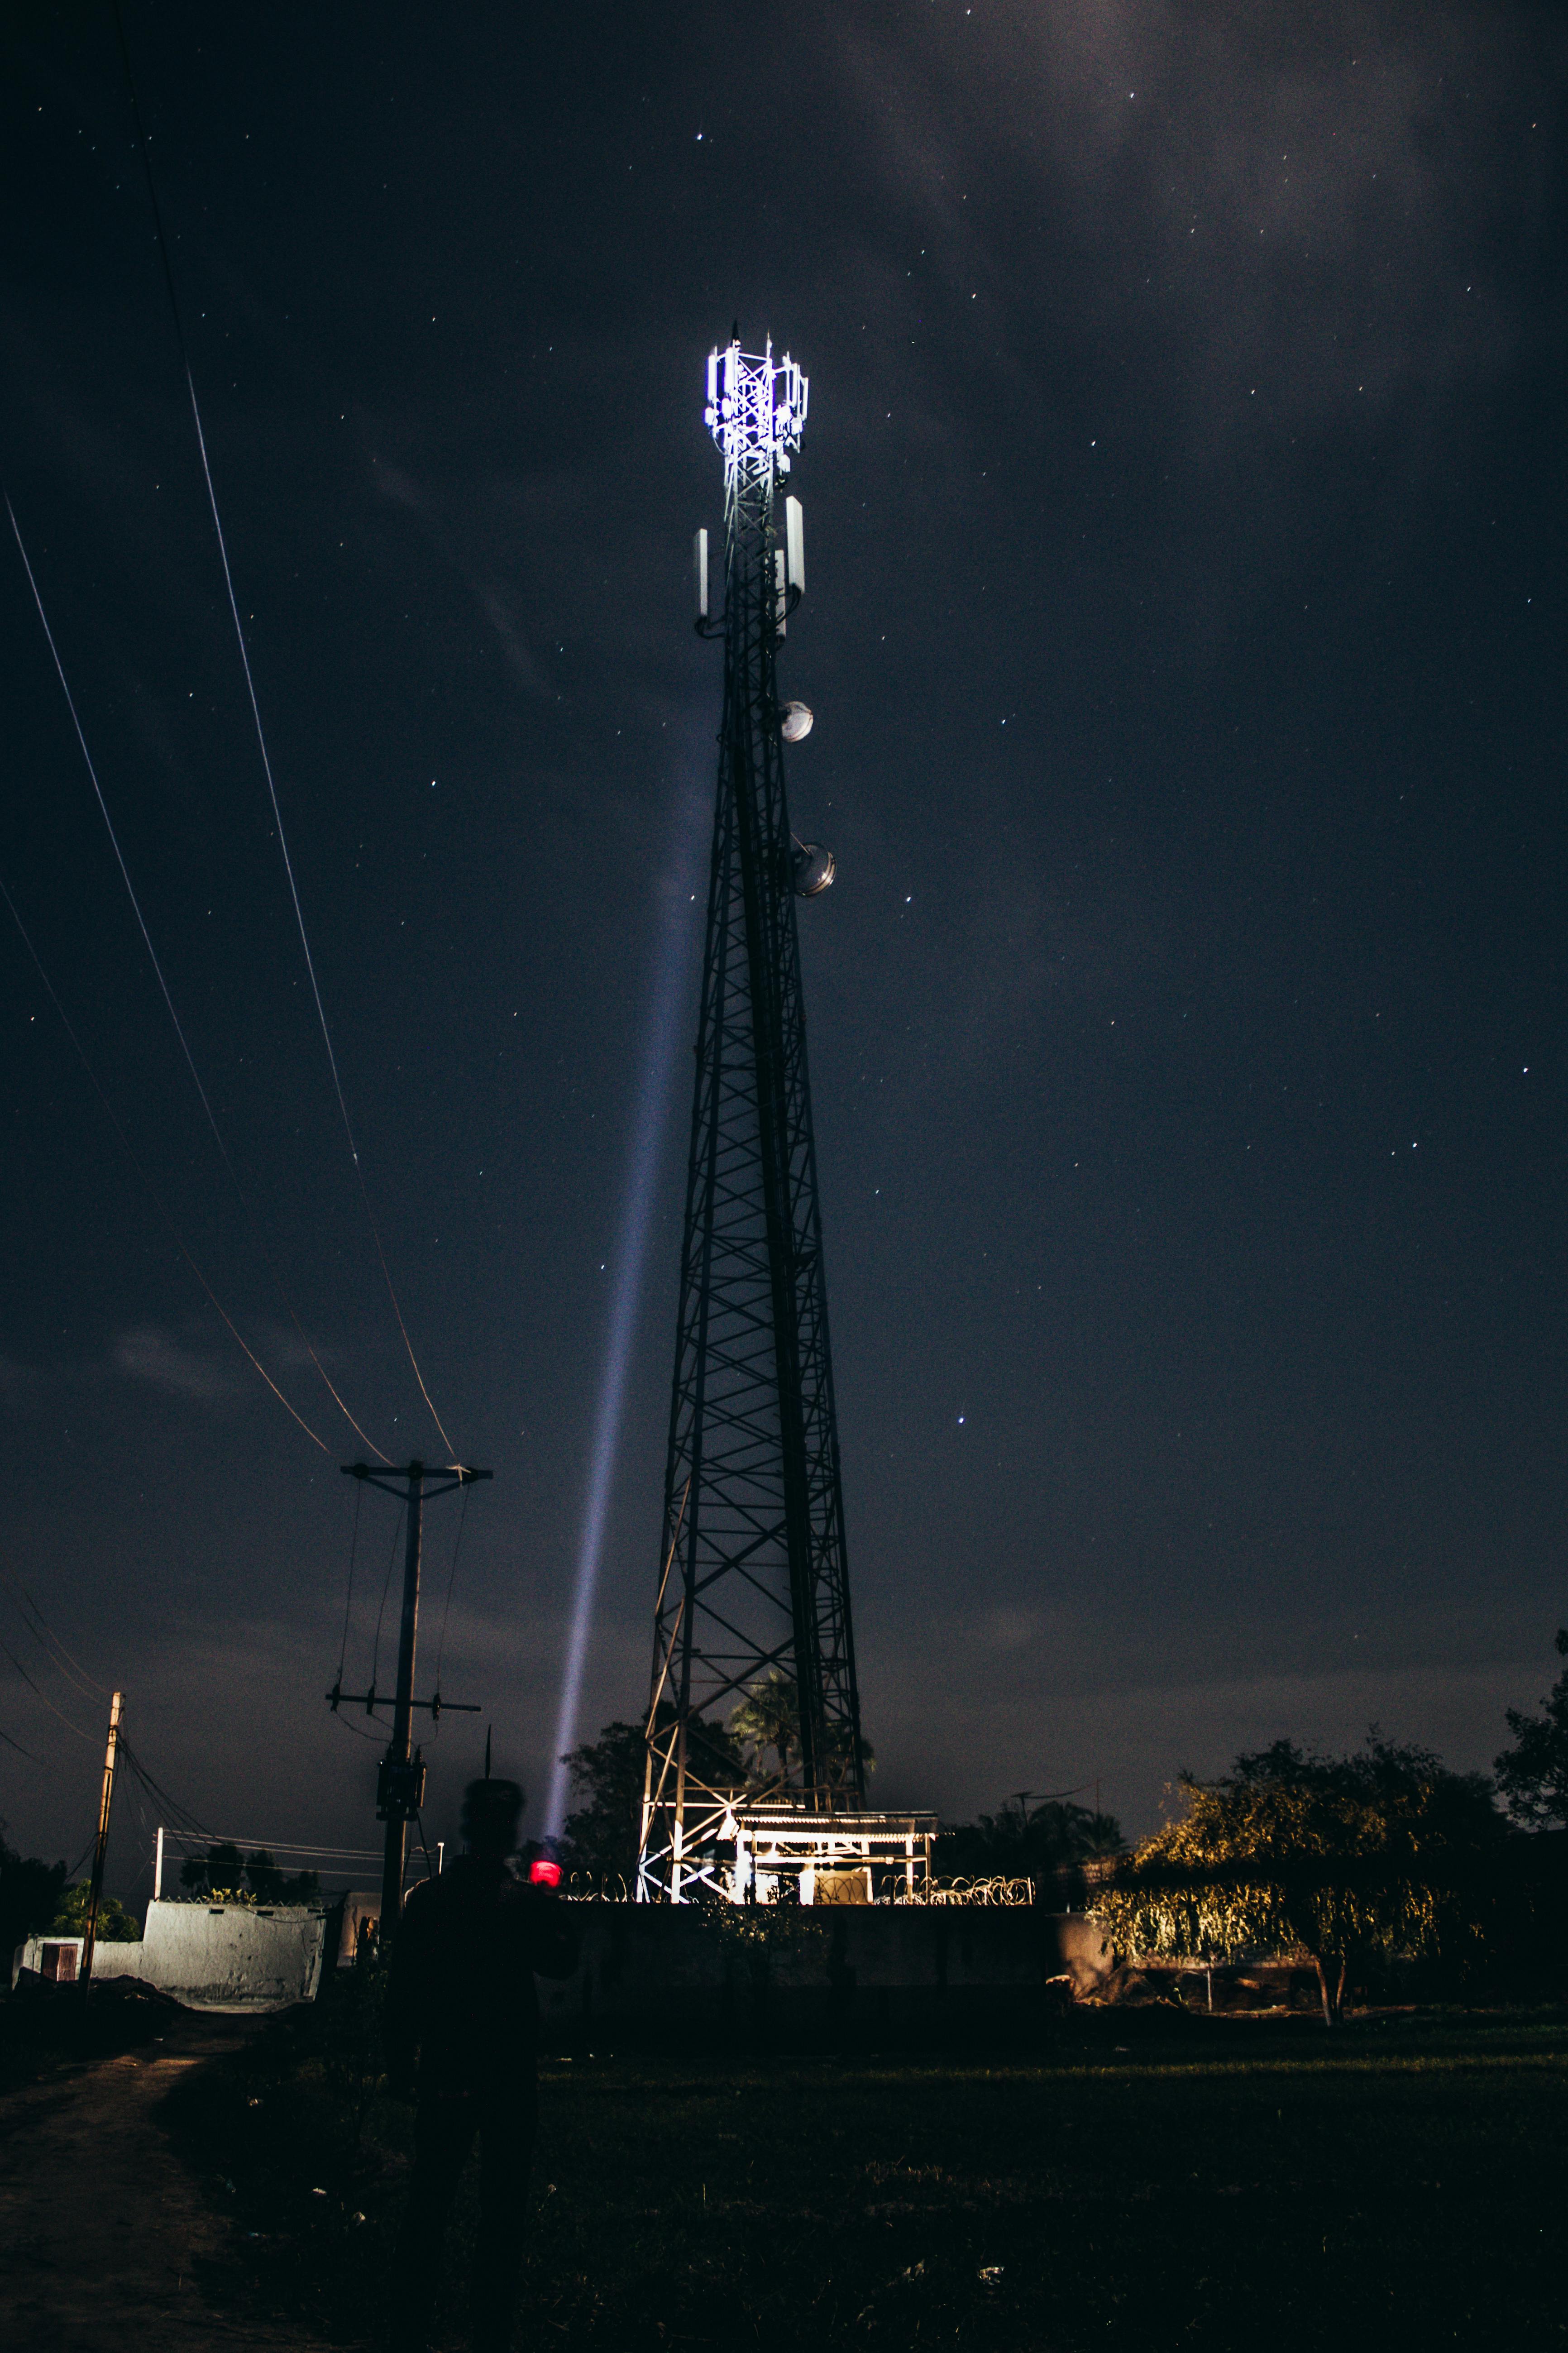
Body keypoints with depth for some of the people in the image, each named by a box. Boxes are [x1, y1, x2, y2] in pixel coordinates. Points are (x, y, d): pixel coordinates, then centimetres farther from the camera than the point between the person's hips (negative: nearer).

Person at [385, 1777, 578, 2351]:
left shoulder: (428, 1899, -6)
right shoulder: (529, 1902, -14)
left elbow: (402, 1989, -1)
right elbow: (563, 1962, 2)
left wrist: (400, 2062, 9)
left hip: (443, 2074, 2)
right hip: (510, 2081, -2)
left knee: (428, 2203, 16)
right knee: (501, 2214, 9)